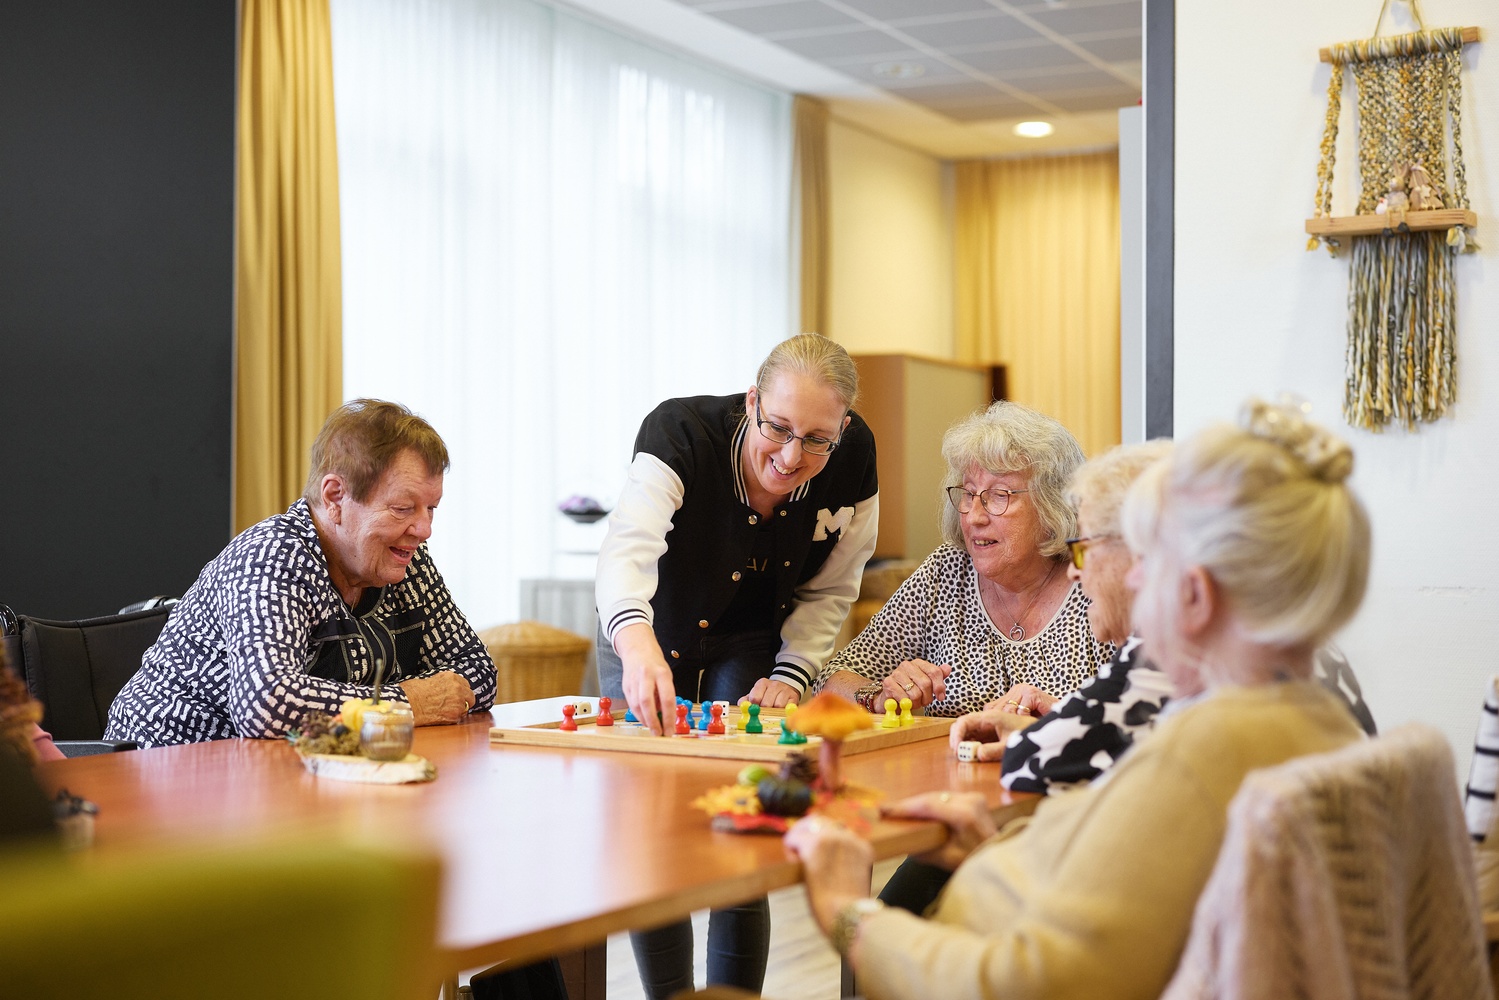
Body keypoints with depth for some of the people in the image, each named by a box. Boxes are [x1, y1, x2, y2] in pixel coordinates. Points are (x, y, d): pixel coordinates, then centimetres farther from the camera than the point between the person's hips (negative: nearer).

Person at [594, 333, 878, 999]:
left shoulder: (854, 459, -21)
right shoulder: (680, 433, -33)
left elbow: (829, 590, -6)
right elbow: (629, 544, -51)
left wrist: (792, 674, -18)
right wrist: (638, 642, -69)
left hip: (752, 646, 1)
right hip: (646, 638, -1)